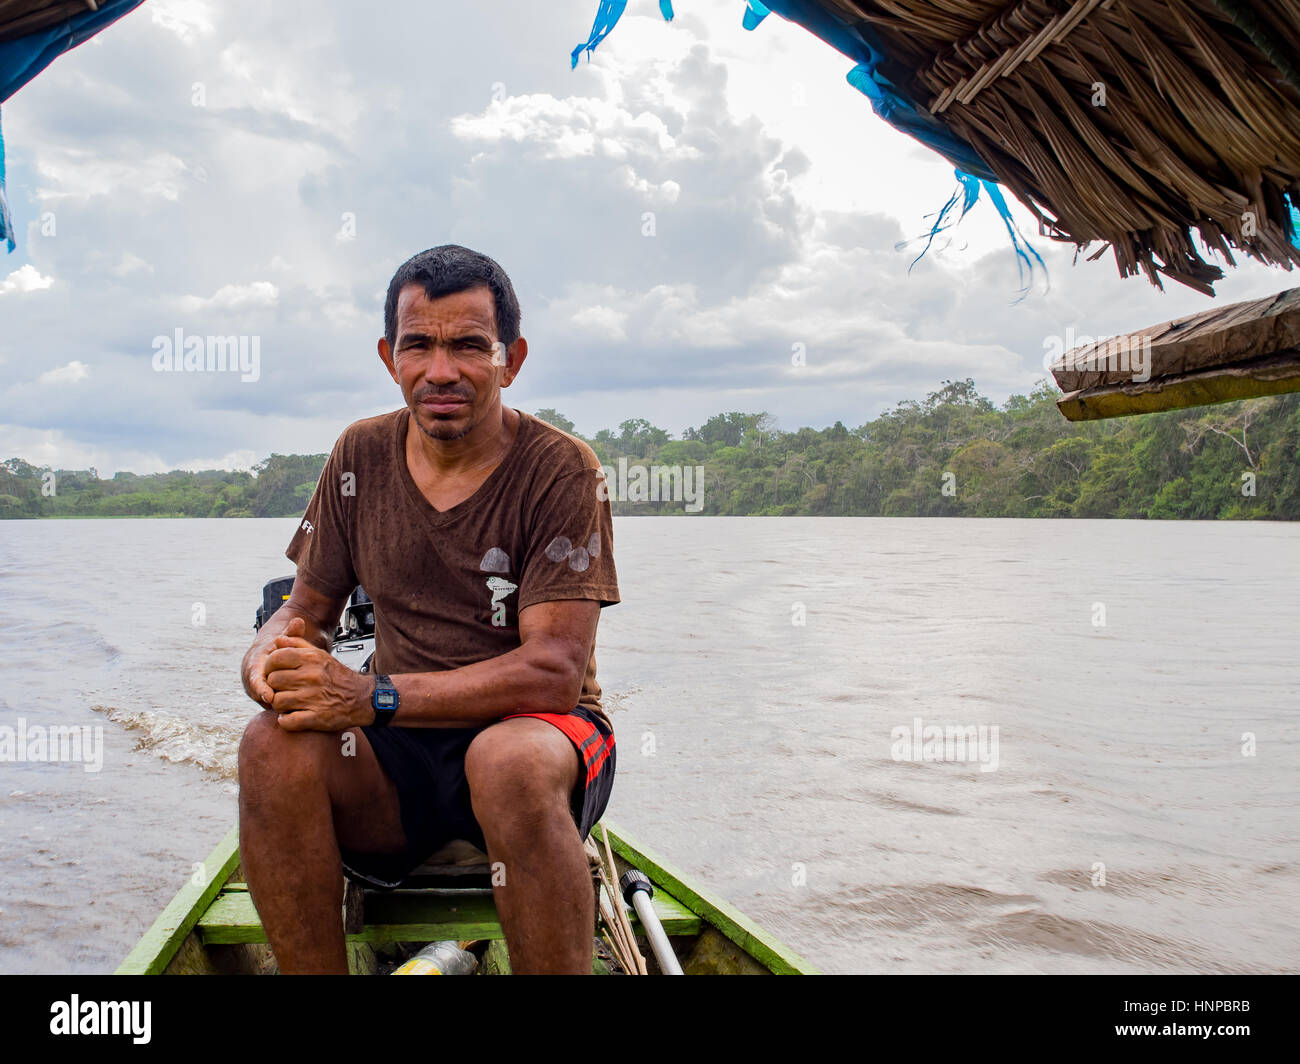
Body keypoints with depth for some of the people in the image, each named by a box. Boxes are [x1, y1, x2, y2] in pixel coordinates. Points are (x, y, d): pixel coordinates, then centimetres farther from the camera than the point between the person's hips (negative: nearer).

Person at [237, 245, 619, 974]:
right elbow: (307, 607, 10)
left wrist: (373, 695, -27)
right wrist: (270, 654, -16)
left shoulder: (562, 470, -10)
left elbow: (554, 671, -18)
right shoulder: (361, 457, 4)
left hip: (539, 731, -3)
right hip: (400, 753, 4)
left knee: (509, 762, -37)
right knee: (275, 746, -25)